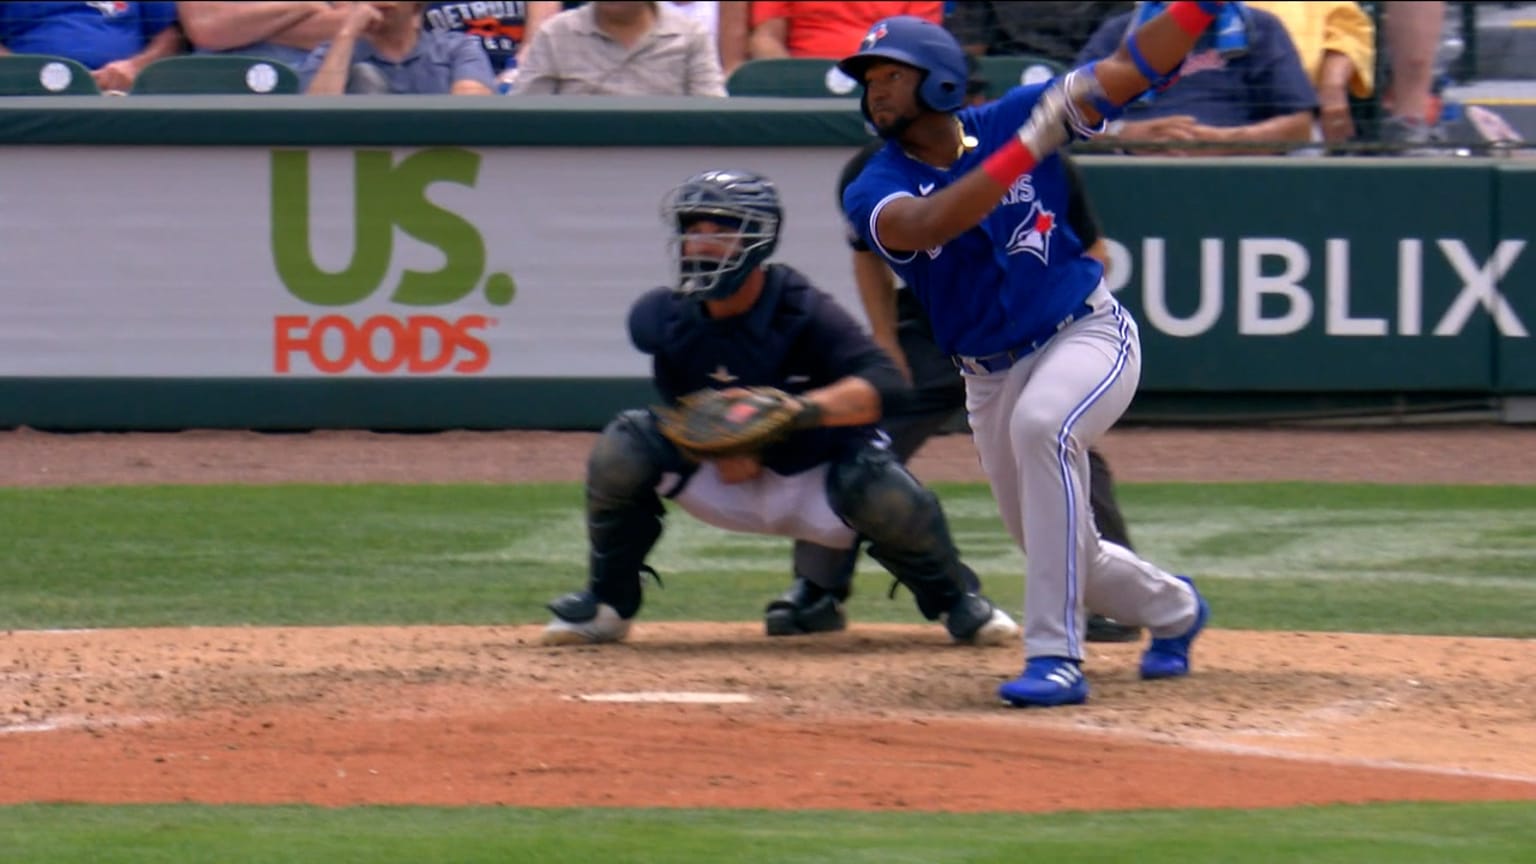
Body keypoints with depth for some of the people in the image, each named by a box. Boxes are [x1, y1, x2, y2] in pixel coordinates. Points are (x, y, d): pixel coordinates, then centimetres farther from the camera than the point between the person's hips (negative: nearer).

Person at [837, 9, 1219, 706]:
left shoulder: (1009, 119, -8)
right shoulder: (874, 192, -10)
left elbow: (1133, 68, -8)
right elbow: (929, 223, -33)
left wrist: (1200, 8, -21)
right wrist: (1031, 144, -39)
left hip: (1089, 334, -4)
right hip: (991, 377, 4)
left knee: (1041, 423, -36)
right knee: (1064, 554, 10)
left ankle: (1056, 656, -35)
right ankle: (1171, 610, 45)